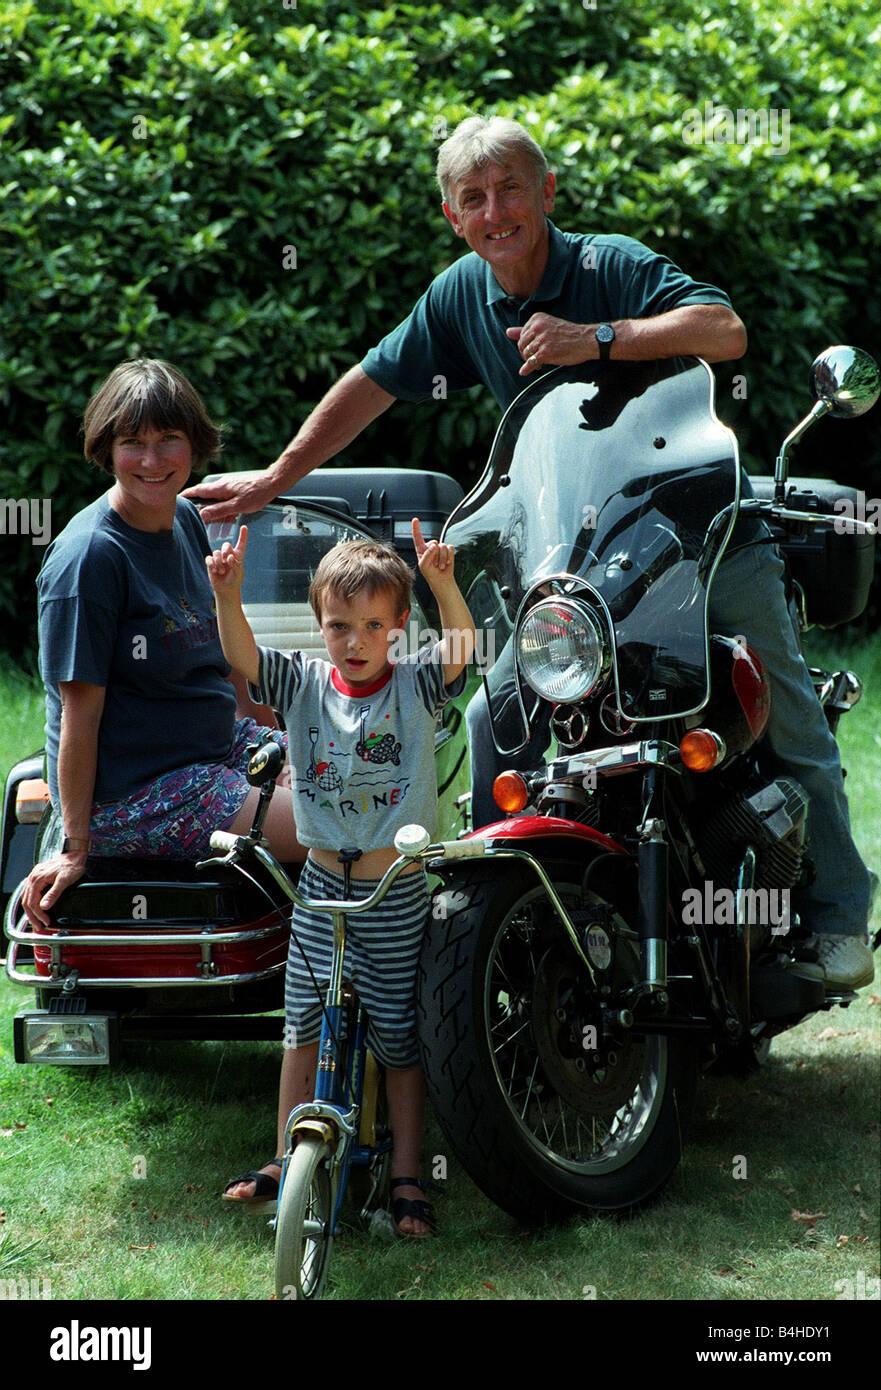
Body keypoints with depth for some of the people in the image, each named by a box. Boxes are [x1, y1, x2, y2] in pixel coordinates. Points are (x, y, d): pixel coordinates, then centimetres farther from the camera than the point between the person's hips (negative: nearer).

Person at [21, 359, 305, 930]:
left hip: (217, 745, 9)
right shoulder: (91, 556, -19)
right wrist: (76, 849, -16)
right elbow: (80, 709, -18)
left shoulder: (186, 519, 6)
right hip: (131, 794, -9)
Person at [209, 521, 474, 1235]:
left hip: (399, 893, -2)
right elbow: (241, 654, -16)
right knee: (304, 1027, 8)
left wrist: (444, 583, -44)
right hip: (324, 885, 2)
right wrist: (229, 593, -36)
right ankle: (287, 1159, 21)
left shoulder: (416, 684, -8)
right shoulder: (304, 684, -2)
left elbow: (463, 646, -26)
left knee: (399, 1035, 4)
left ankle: (407, 1176, 14)